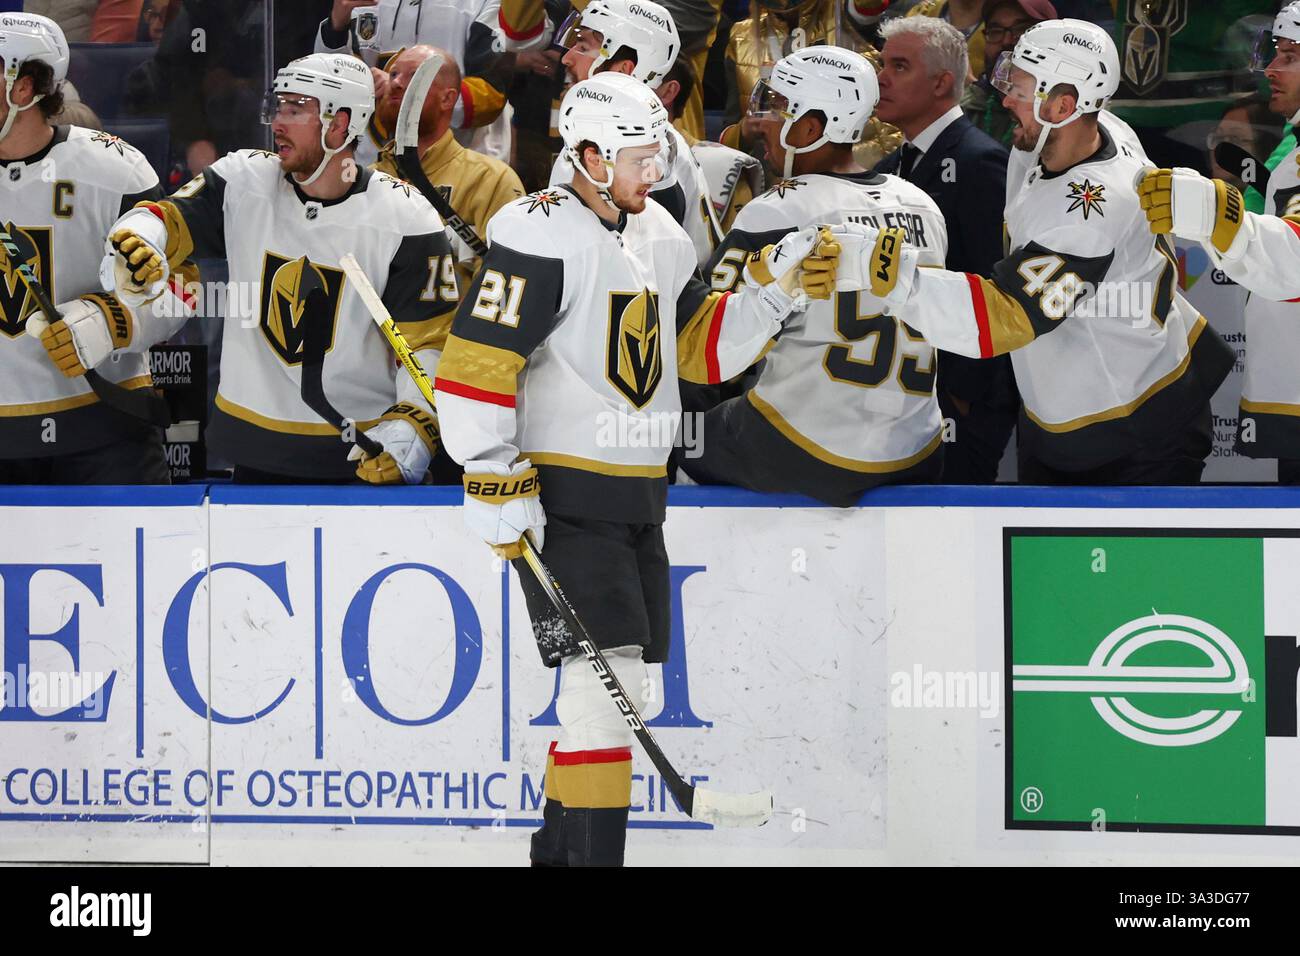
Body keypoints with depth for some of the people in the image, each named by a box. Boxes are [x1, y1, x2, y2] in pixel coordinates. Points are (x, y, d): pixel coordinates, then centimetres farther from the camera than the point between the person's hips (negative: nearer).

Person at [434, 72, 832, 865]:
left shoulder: (660, 237, 12)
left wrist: (773, 290, 4)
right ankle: (595, 852, -11)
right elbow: (474, 364, -18)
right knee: (605, 672, -14)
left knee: (619, 681, 12)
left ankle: (559, 846, 24)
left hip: (637, 496, 9)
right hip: (560, 496, -9)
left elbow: (703, 347, 19)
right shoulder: (542, 236, -15)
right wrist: (497, 486, -21)